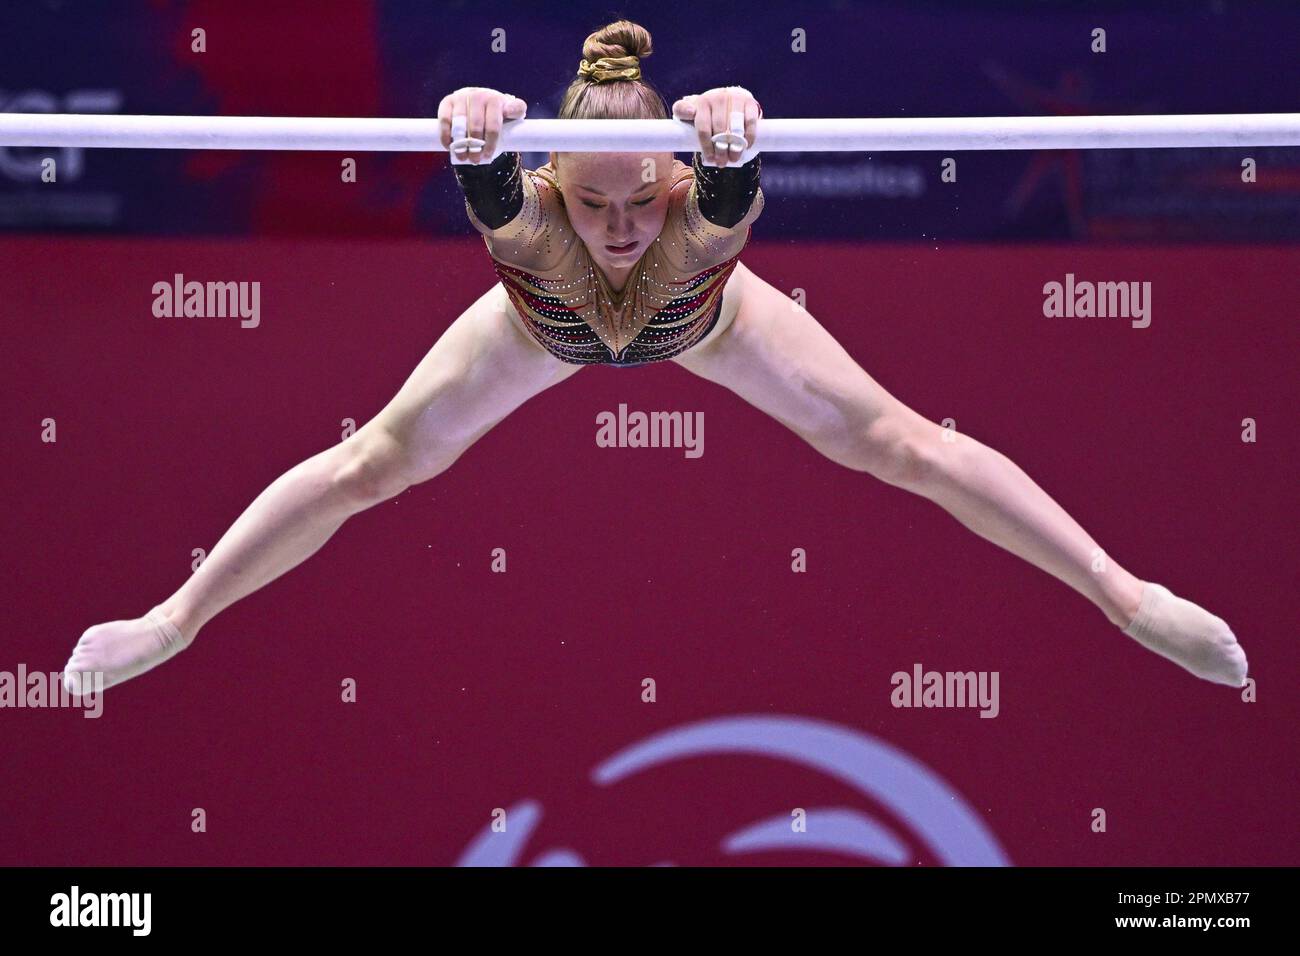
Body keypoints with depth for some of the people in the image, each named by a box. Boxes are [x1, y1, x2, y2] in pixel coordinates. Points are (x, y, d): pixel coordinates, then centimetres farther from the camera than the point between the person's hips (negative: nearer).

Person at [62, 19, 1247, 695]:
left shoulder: (703, 215, -47)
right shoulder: (527, 217, -47)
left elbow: (736, 181, -72)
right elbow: (486, 182, -72)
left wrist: (732, 137, -94)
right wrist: (473, 133, -94)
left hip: (700, 318, 0)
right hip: (545, 324, 1)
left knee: (898, 443, -4)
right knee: (374, 460, 3)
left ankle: (1124, 594, 7)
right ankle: (178, 620, 21)